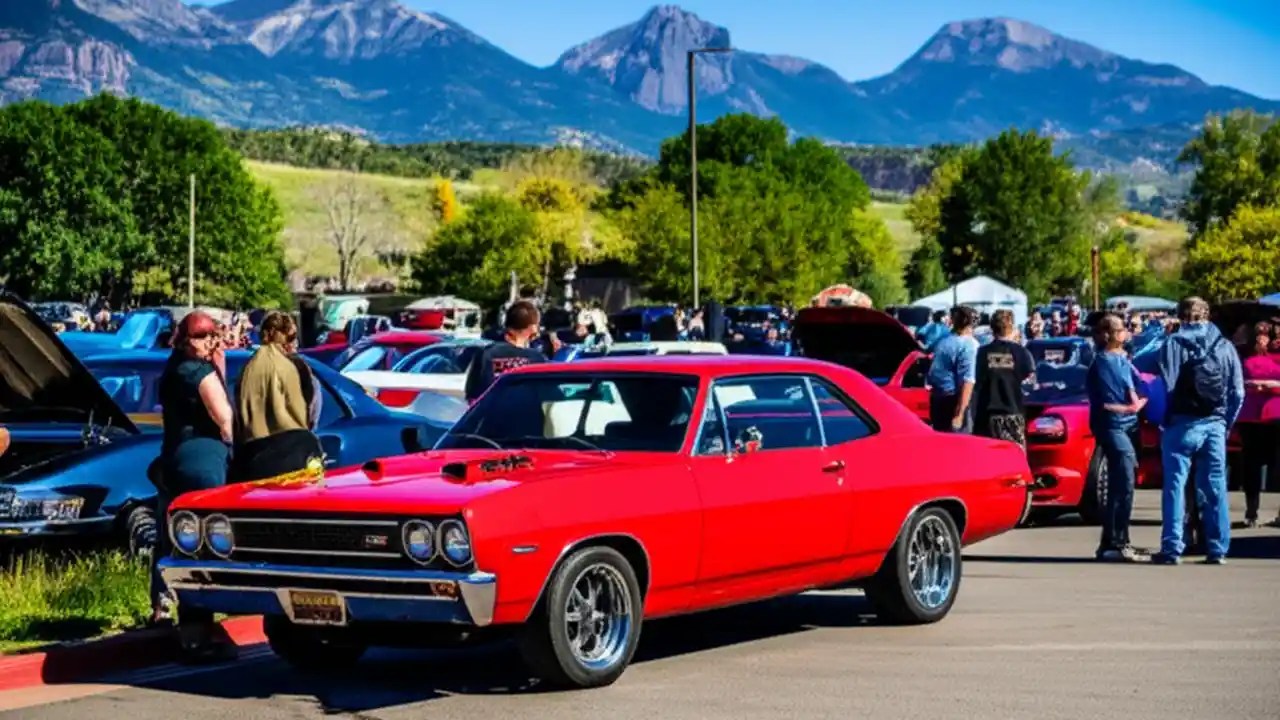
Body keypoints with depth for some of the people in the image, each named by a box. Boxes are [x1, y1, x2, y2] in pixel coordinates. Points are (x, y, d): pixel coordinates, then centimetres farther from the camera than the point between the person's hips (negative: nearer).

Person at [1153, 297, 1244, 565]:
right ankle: (1217, 549, 10)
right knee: (1215, 487, 9)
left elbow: (1166, 387, -11)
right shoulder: (1225, 347, 6)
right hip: (1215, 425, 3)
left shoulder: (1174, 344, -5)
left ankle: (1172, 548, -3)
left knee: (1175, 485, 1)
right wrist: (1225, 423, 13)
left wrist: (1164, 420, 0)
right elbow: (1238, 393, 5)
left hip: (1182, 424, -3)